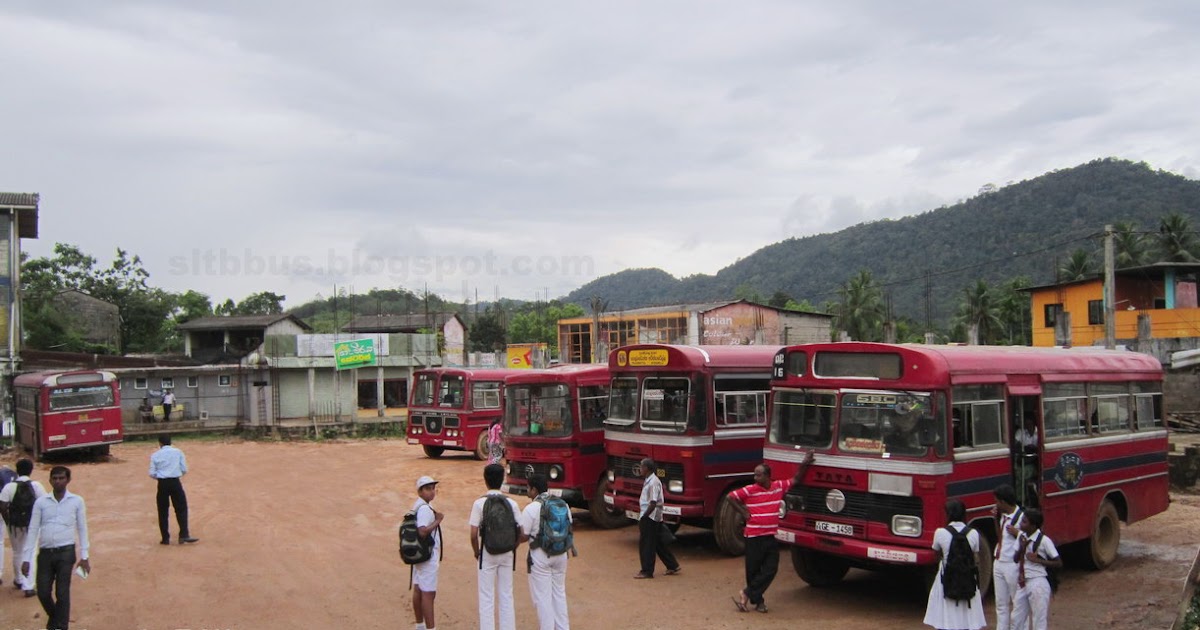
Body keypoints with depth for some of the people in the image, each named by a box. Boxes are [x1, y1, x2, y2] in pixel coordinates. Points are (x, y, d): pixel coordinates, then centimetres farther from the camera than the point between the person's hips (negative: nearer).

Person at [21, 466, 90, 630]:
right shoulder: (41, 502, 6)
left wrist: (84, 556, 3)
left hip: (66, 552, -2)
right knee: (43, 593, 6)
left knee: (62, 593, -3)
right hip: (45, 553, 2)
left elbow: (82, 529, 6)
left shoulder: (77, 501, 3)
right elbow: (33, 530, 7)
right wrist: (26, 558, 3)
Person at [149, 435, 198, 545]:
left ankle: (165, 538, 11)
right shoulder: (178, 452, 4)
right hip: (175, 482, -1)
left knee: (162, 511, 10)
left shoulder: (155, 455, 6)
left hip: (162, 484, 1)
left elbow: (152, 473, 1)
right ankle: (184, 535, -6)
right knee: (181, 509, 4)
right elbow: (184, 470, 2)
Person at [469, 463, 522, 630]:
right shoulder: (512, 503, -3)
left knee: (486, 598, 5)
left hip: (487, 554, -3)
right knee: (506, 596, 12)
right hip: (507, 554, 3)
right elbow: (521, 533, -4)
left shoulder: (479, 503, -11)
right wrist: (511, 547, 12)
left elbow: (474, 534, -13)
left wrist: (476, 552, 3)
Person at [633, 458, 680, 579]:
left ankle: (647, 571, 6)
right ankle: (673, 566, 22)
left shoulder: (653, 482, -19)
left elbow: (653, 503, -23)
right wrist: (642, 516, 16)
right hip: (655, 518, 10)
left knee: (646, 545, -1)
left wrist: (643, 517, -18)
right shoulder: (649, 480, 12)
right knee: (659, 543, 16)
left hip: (650, 518, -10)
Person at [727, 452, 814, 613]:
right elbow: (731, 497, -3)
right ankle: (757, 600, 19)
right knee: (753, 570, 4)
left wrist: (804, 464, 2)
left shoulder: (779, 486, 3)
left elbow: (796, 480, 13)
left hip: (772, 536, 4)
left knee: (770, 570, 0)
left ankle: (746, 594, 9)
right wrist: (744, 512, -5)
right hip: (754, 537, -4)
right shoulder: (750, 490, -9)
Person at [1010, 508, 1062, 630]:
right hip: (1022, 583, 7)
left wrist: (1037, 560, -18)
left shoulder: (1044, 540, -13)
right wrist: (1022, 548, -8)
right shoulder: (1022, 536, 5)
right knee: (1017, 619, 13)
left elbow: (1058, 563, -10)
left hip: (1038, 583, -7)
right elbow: (1016, 559, 10)